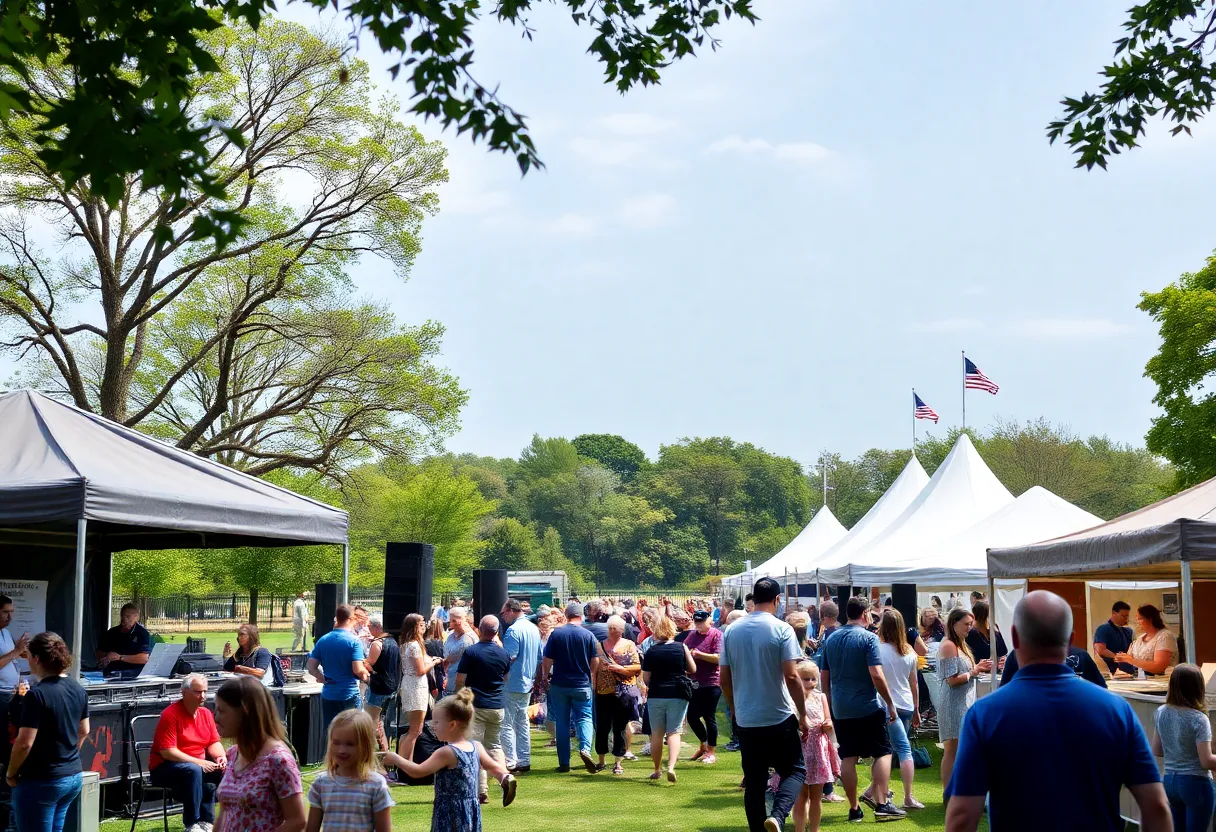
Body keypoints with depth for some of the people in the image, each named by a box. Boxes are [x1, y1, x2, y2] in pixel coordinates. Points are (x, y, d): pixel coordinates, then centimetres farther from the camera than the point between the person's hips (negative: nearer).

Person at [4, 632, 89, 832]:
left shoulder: (37, 695, -19)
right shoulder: (78, 689, 5)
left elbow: (25, 743, -20)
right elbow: (84, 731, 15)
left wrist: (10, 773, -6)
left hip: (41, 781, -8)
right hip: (74, 777, 8)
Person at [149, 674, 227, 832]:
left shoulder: (206, 714, 6)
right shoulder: (170, 714, -16)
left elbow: (214, 743, 8)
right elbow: (167, 752, -22)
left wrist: (221, 757, -15)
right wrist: (198, 762, -26)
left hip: (199, 765, 7)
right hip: (164, 768, -7)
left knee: (223, 770, -16)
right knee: (193, 770, -36)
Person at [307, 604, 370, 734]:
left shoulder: (322, 640, 4)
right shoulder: (354, 641, -11)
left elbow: (311, 668, 2)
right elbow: (358, 670, -18)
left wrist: (324, 679, 14)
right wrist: (366, 675, 2)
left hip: (328, 694, 4)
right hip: (349, 695, -4)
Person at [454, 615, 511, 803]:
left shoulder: (470, 652, -11)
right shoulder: (503, 654, 3)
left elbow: (460, 681, -9)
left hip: (475, 705, -5)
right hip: (497, 706, 5)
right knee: (494, 745, 18)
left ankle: (481, 791, -3)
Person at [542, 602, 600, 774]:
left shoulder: (556, 634, -6)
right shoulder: (588, 635, -5)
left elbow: (547, 660, -5)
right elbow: (595, 662, -1)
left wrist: (546, 675, 14)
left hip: (559, 684, 1)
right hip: (582, 684, -1)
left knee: (562, 722, 9)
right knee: (584, 717, 7)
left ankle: (564, 763, 11)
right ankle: (585, 748, -19)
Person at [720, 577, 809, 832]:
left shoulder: (732, 630, 3)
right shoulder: (782, 629, -9)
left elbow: (724, 679, 7)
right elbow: (792, 677, -14)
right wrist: (803, 716, -4)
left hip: (746, 720, 4)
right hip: (779, 717, -4)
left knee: (754, 782, 11)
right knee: (795, 771, 11)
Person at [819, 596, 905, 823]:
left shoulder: (831, 639, 8)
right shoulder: (868, 638, -10)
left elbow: (824, 676, 12)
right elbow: (876, 675, -17)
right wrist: (890, 703, -10)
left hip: (840, 709, 5)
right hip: (868, 707, -5)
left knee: (848, 758, 7)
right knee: (883, 753, 5)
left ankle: (854, 809, 10)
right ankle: (881, 804, -2)